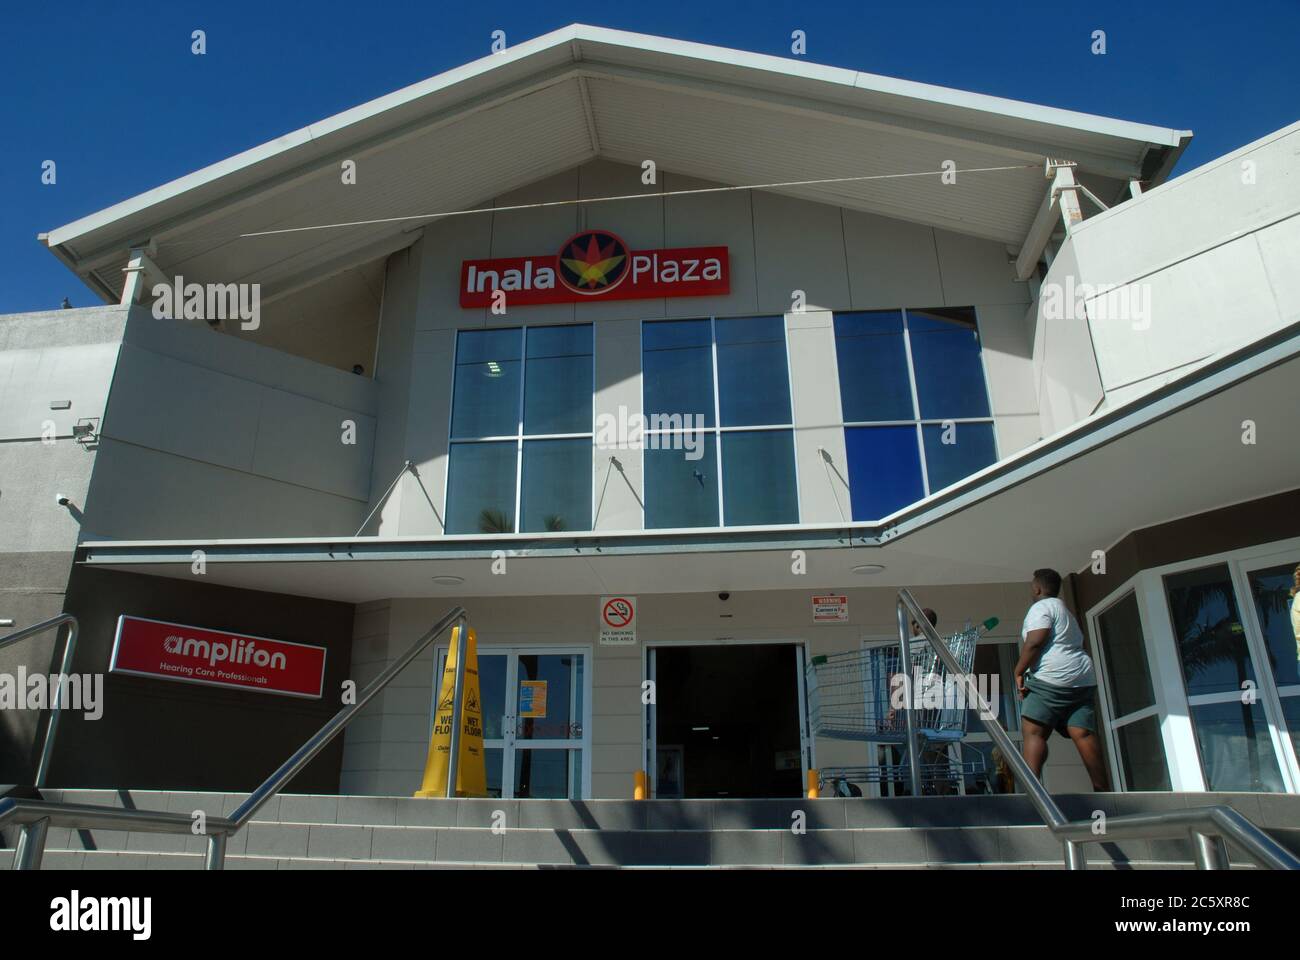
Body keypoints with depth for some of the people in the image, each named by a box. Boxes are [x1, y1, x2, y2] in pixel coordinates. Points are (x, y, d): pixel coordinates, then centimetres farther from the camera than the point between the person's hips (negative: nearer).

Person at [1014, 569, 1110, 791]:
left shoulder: (1041, 607, -2)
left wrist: (1018, 671, -8)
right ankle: (1103, 790, -2)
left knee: (1033, 732, -13)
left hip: (1051, 678, -9)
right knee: (1083, 733, 3)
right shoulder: (1065, 611, 28)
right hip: (1083, 677, 9)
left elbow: (1035, 641, -15)